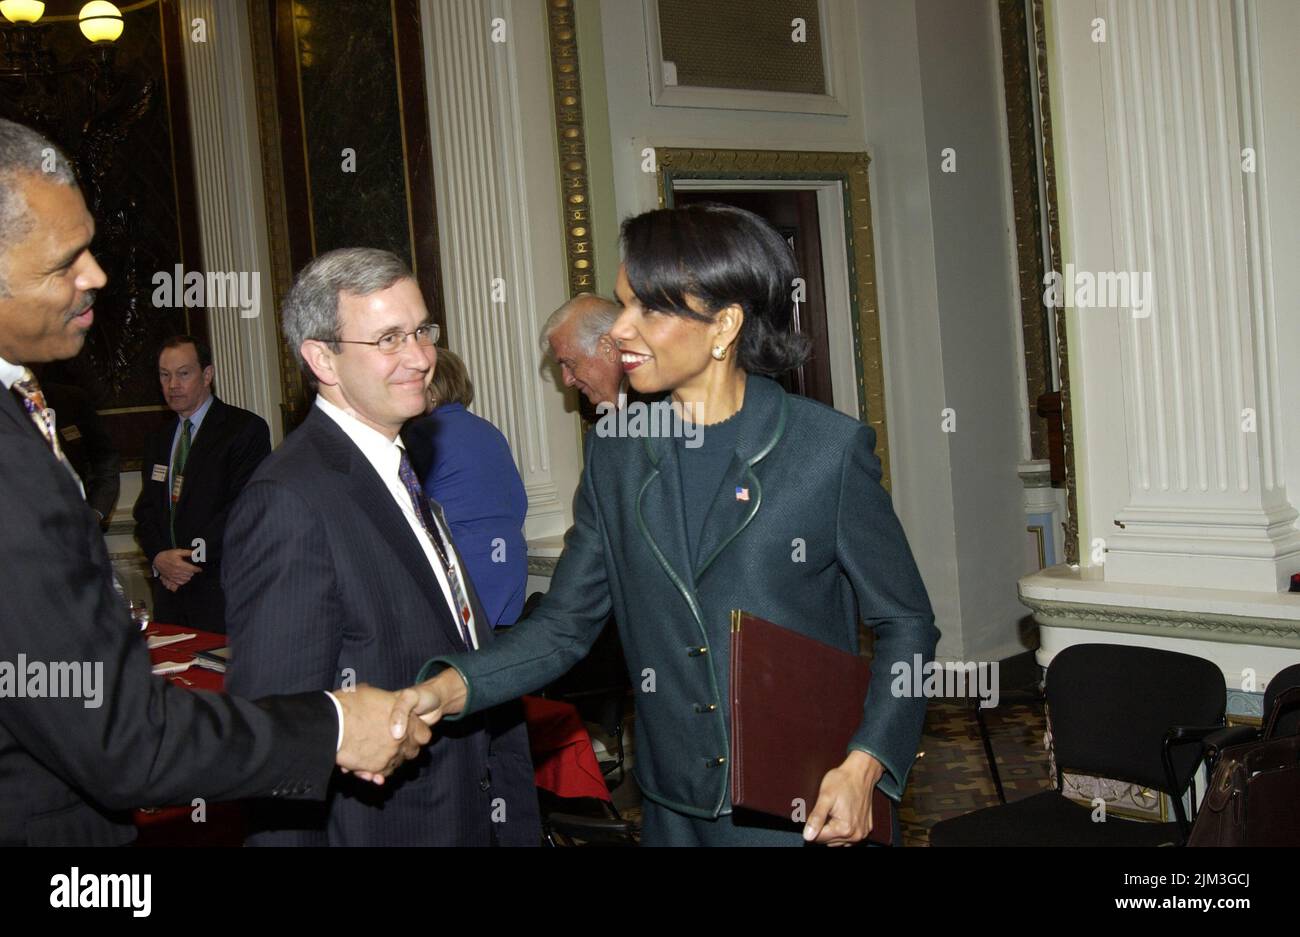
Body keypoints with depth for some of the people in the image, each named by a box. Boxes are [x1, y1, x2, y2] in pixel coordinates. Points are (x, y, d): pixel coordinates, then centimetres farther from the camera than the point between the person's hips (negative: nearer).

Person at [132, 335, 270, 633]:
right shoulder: (158, 441, 18)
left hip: (223, 588, -6)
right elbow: (146, 510, 15)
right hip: (169, 586, 6)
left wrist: (192, 558, -14)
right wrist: (159, 556, -5)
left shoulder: (246, 429, -5)